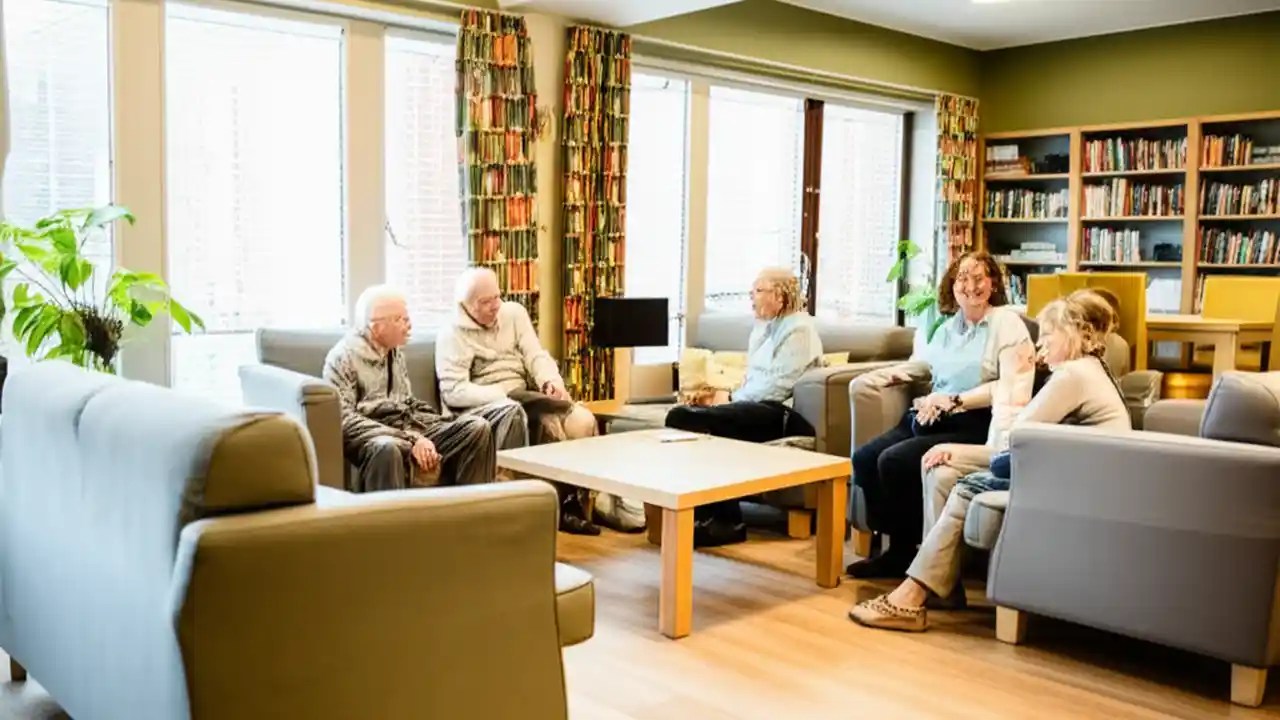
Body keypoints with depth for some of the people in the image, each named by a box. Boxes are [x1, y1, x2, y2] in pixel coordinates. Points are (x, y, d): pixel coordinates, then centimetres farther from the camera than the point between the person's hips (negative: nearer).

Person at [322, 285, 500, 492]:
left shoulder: (395, 350, 16)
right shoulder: (342, 358, -8)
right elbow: (346, 420, -17)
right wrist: (409, 439, -23)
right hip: (370, 434, -7)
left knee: (478, 428, -8)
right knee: (387, 448, -42)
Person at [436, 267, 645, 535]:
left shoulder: (514, 312, 12)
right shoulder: (451, 335, -4)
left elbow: (536, 355, 4)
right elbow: (452, 391, -14)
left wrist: (551, 380, -18)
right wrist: (503, 395, -25)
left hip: (524, 399, 5)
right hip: (482, 407, -5)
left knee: (582, 421, -19)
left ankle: (575, 500, -9)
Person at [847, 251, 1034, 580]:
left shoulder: (1007, 323, -2)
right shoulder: (948, 326, 21)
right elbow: (924, 363, 37)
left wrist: (954, 400, -19)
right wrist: (887, 374, 15)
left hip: (975, 425, -8)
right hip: (929, 418, 8)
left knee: (894, 461, -26)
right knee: (864, 457, -13)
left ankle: (905, 552, -6)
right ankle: (896, 547, -2)